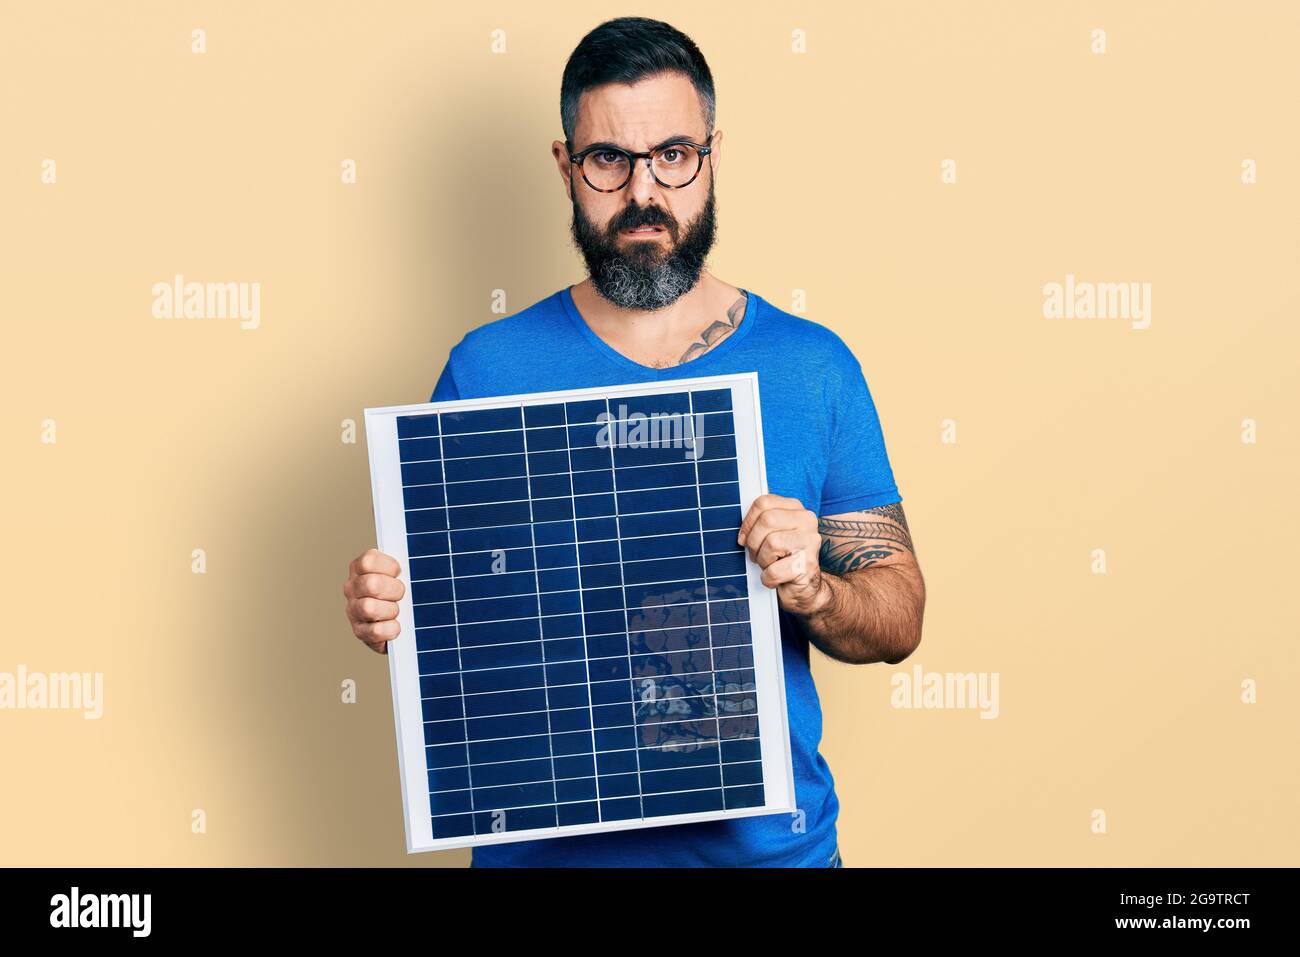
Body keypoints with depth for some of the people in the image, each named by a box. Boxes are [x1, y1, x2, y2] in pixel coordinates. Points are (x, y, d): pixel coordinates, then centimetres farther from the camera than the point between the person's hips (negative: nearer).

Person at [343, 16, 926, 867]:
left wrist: (810, 591, -21)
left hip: (768, 838, 1)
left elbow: (900, 620, -1)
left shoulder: (814, 368, -3)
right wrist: (385, 612, -20)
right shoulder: (487, 368, -4)